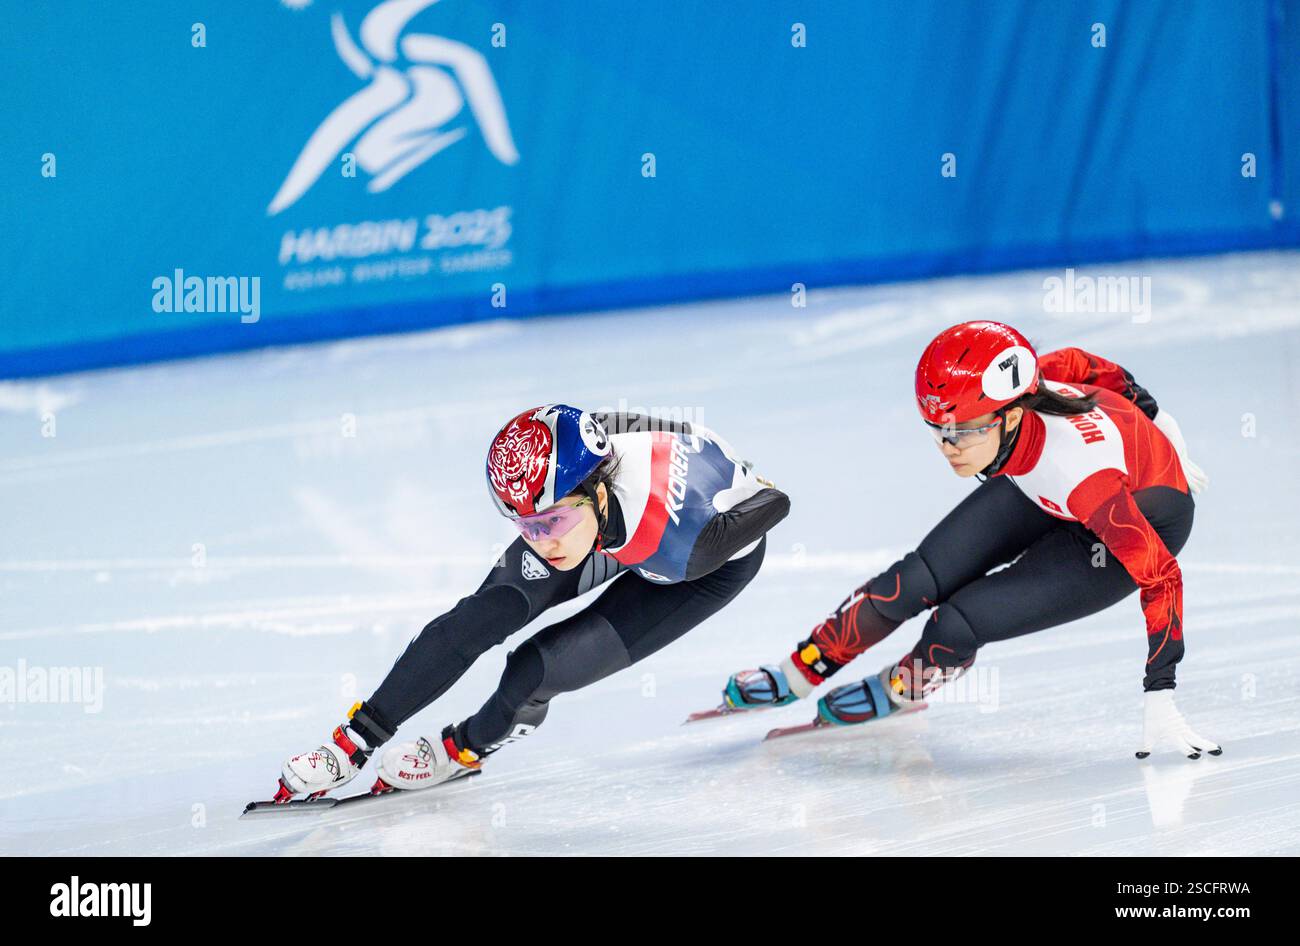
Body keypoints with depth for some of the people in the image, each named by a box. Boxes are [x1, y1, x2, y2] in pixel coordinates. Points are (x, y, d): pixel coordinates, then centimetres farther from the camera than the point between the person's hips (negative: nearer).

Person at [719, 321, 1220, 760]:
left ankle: (898, 690, 17)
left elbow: (1161, 578, -36)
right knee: (915, 581, -3)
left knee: (959, 624, -15)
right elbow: (1080, 364, -5)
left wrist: (1160, 698, -36)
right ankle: (800, 672, 21)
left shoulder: (1079, 468, -43)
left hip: (1143, 519, -6)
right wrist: (1149, 416, 13)